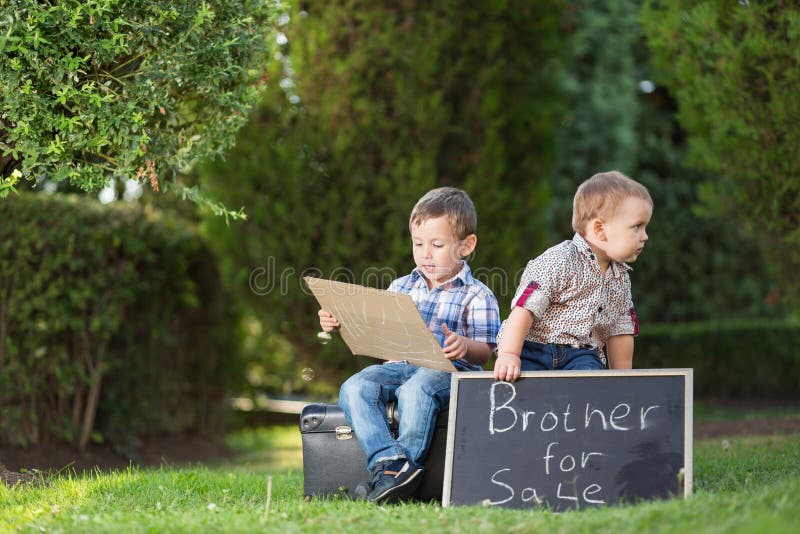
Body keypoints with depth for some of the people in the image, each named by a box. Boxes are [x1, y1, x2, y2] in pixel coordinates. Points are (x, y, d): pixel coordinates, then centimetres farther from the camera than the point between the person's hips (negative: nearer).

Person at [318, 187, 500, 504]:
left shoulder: (477, 296, 5)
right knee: (355, 388, -25)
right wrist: (339, 323, 4)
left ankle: (403, 468, -34)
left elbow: (484, 352, -3)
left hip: (449, 371, -5)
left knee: (416, 389, -40)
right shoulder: (401, 288, 20)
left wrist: (464, 346, -26)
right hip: (399, 365, 5)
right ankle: (390, 462, -40)